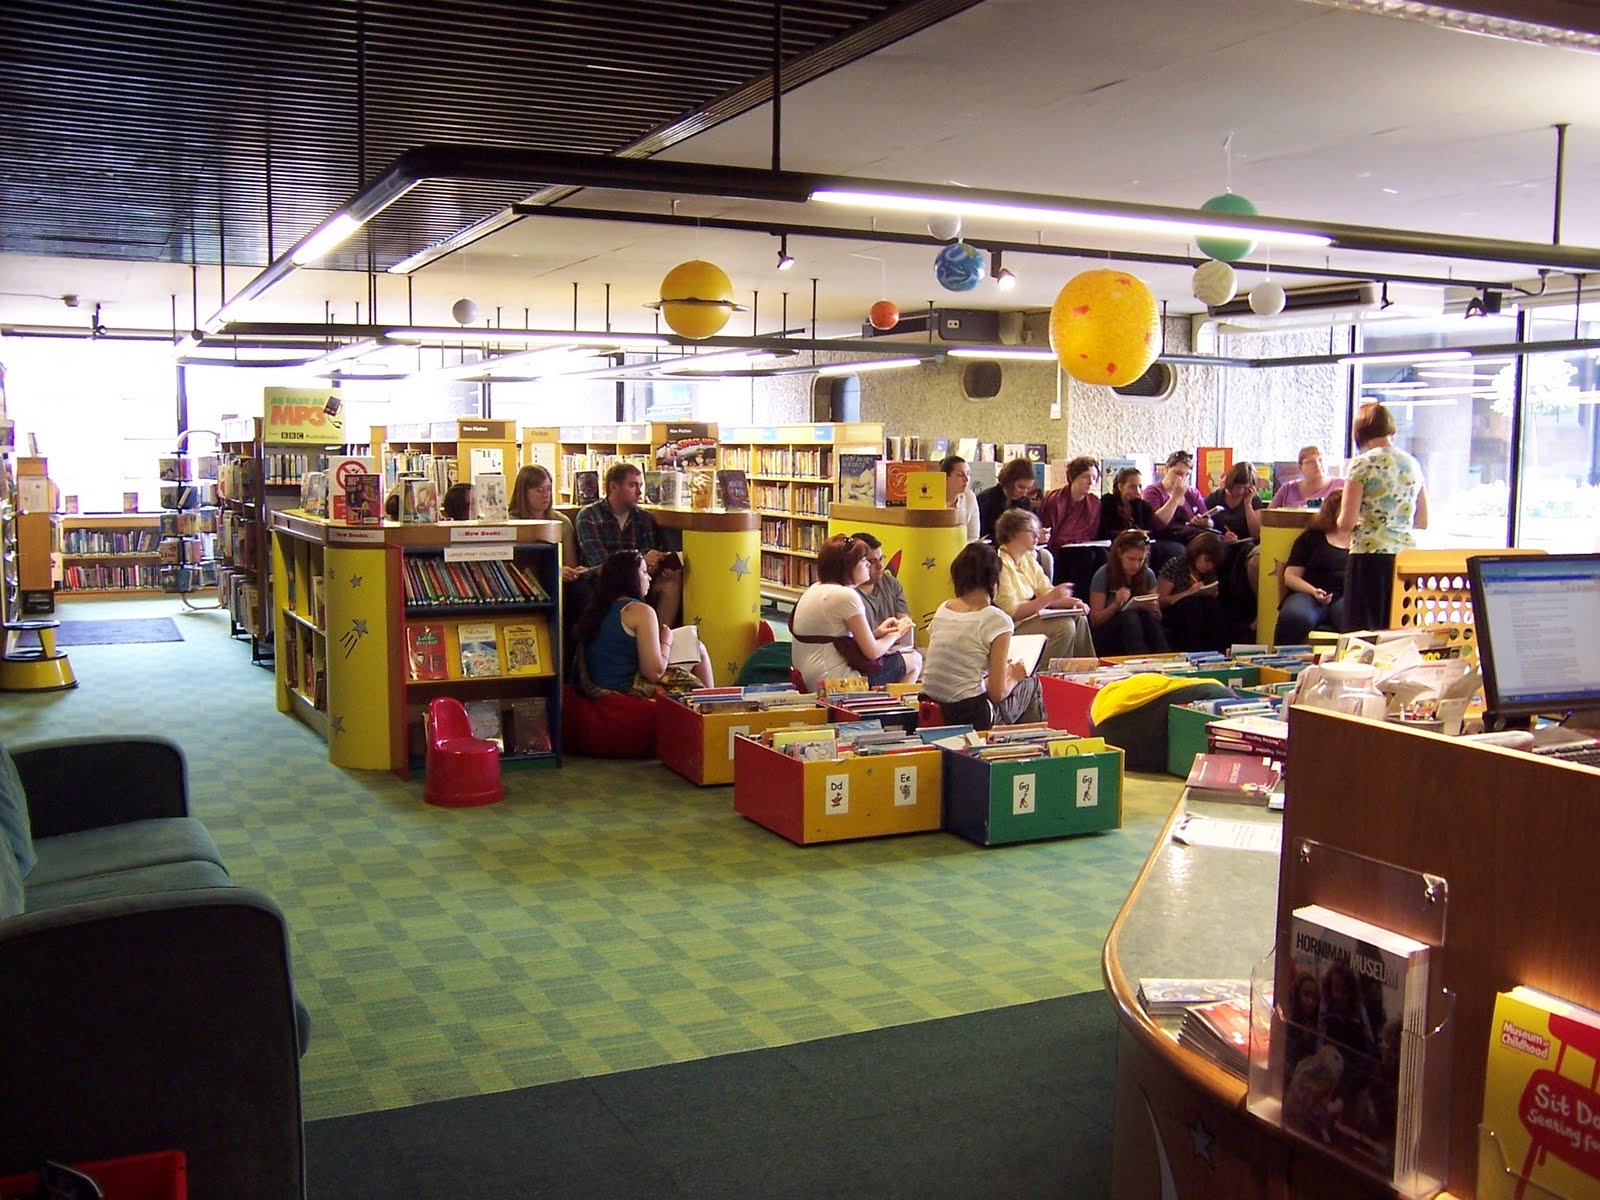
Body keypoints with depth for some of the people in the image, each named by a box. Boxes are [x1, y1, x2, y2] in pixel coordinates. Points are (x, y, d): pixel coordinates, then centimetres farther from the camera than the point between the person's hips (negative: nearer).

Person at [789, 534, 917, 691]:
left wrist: (875, 633, 9)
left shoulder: (814, 589, 11)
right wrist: (896, 633, 6)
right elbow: (872, 652, -13)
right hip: (836, 682, -10)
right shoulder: (846, 596, -16)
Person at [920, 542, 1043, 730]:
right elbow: (997, 693, -13)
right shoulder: (996, 621, -12)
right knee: (1031, 683, 22)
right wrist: (1013, 678, 9)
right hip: (972, 718, -6)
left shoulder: (942, 610, 6)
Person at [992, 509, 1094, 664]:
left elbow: (1046, 592, 13)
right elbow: (1012, 612, -23)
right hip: (1011, 627, -10)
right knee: (1064, 625, -22)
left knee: (1079, 619, 0)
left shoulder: (1028, 559, 11)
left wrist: (1072, 601, -7)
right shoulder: (1001, 565, -18)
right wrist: (1051, 597, -24)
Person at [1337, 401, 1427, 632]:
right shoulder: (1413, 464, 10)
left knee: (1363, 634, -2)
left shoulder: (1363, 463, -6)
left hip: (1370, 555, -6)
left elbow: (1346, 524, -9)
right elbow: (1422, 522, 17)